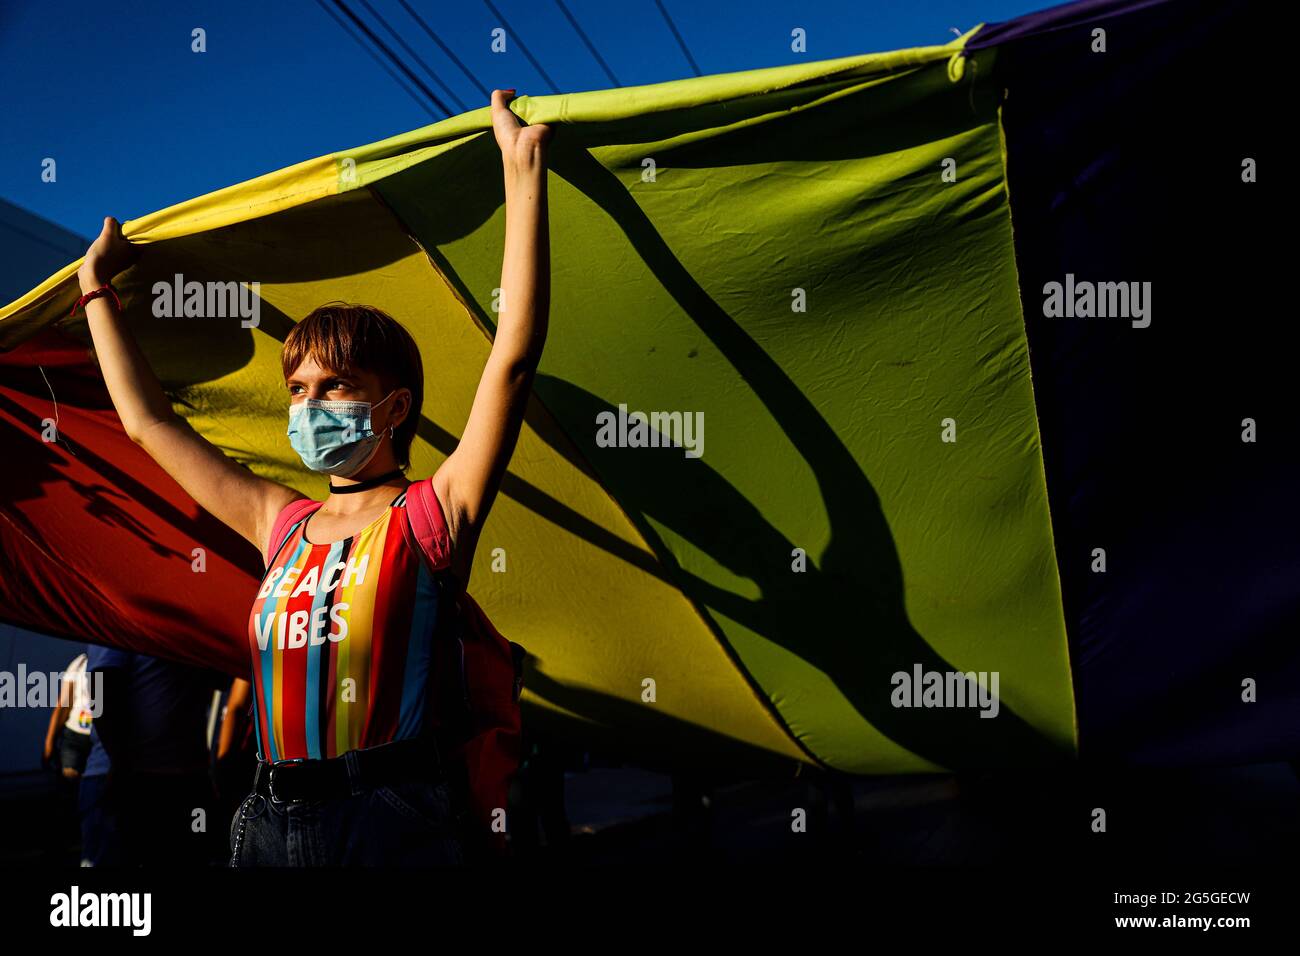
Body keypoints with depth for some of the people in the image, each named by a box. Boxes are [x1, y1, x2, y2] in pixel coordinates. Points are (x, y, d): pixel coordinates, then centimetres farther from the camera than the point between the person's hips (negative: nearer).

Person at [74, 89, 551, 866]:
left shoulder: (431, 514, -2)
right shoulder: (281, 525, 14)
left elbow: (513, 360, -12)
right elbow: (148, 421, 24)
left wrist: (524, 170, -15)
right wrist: (97, 288, 30)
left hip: (394, 828, -5)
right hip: (268, 829, 6)